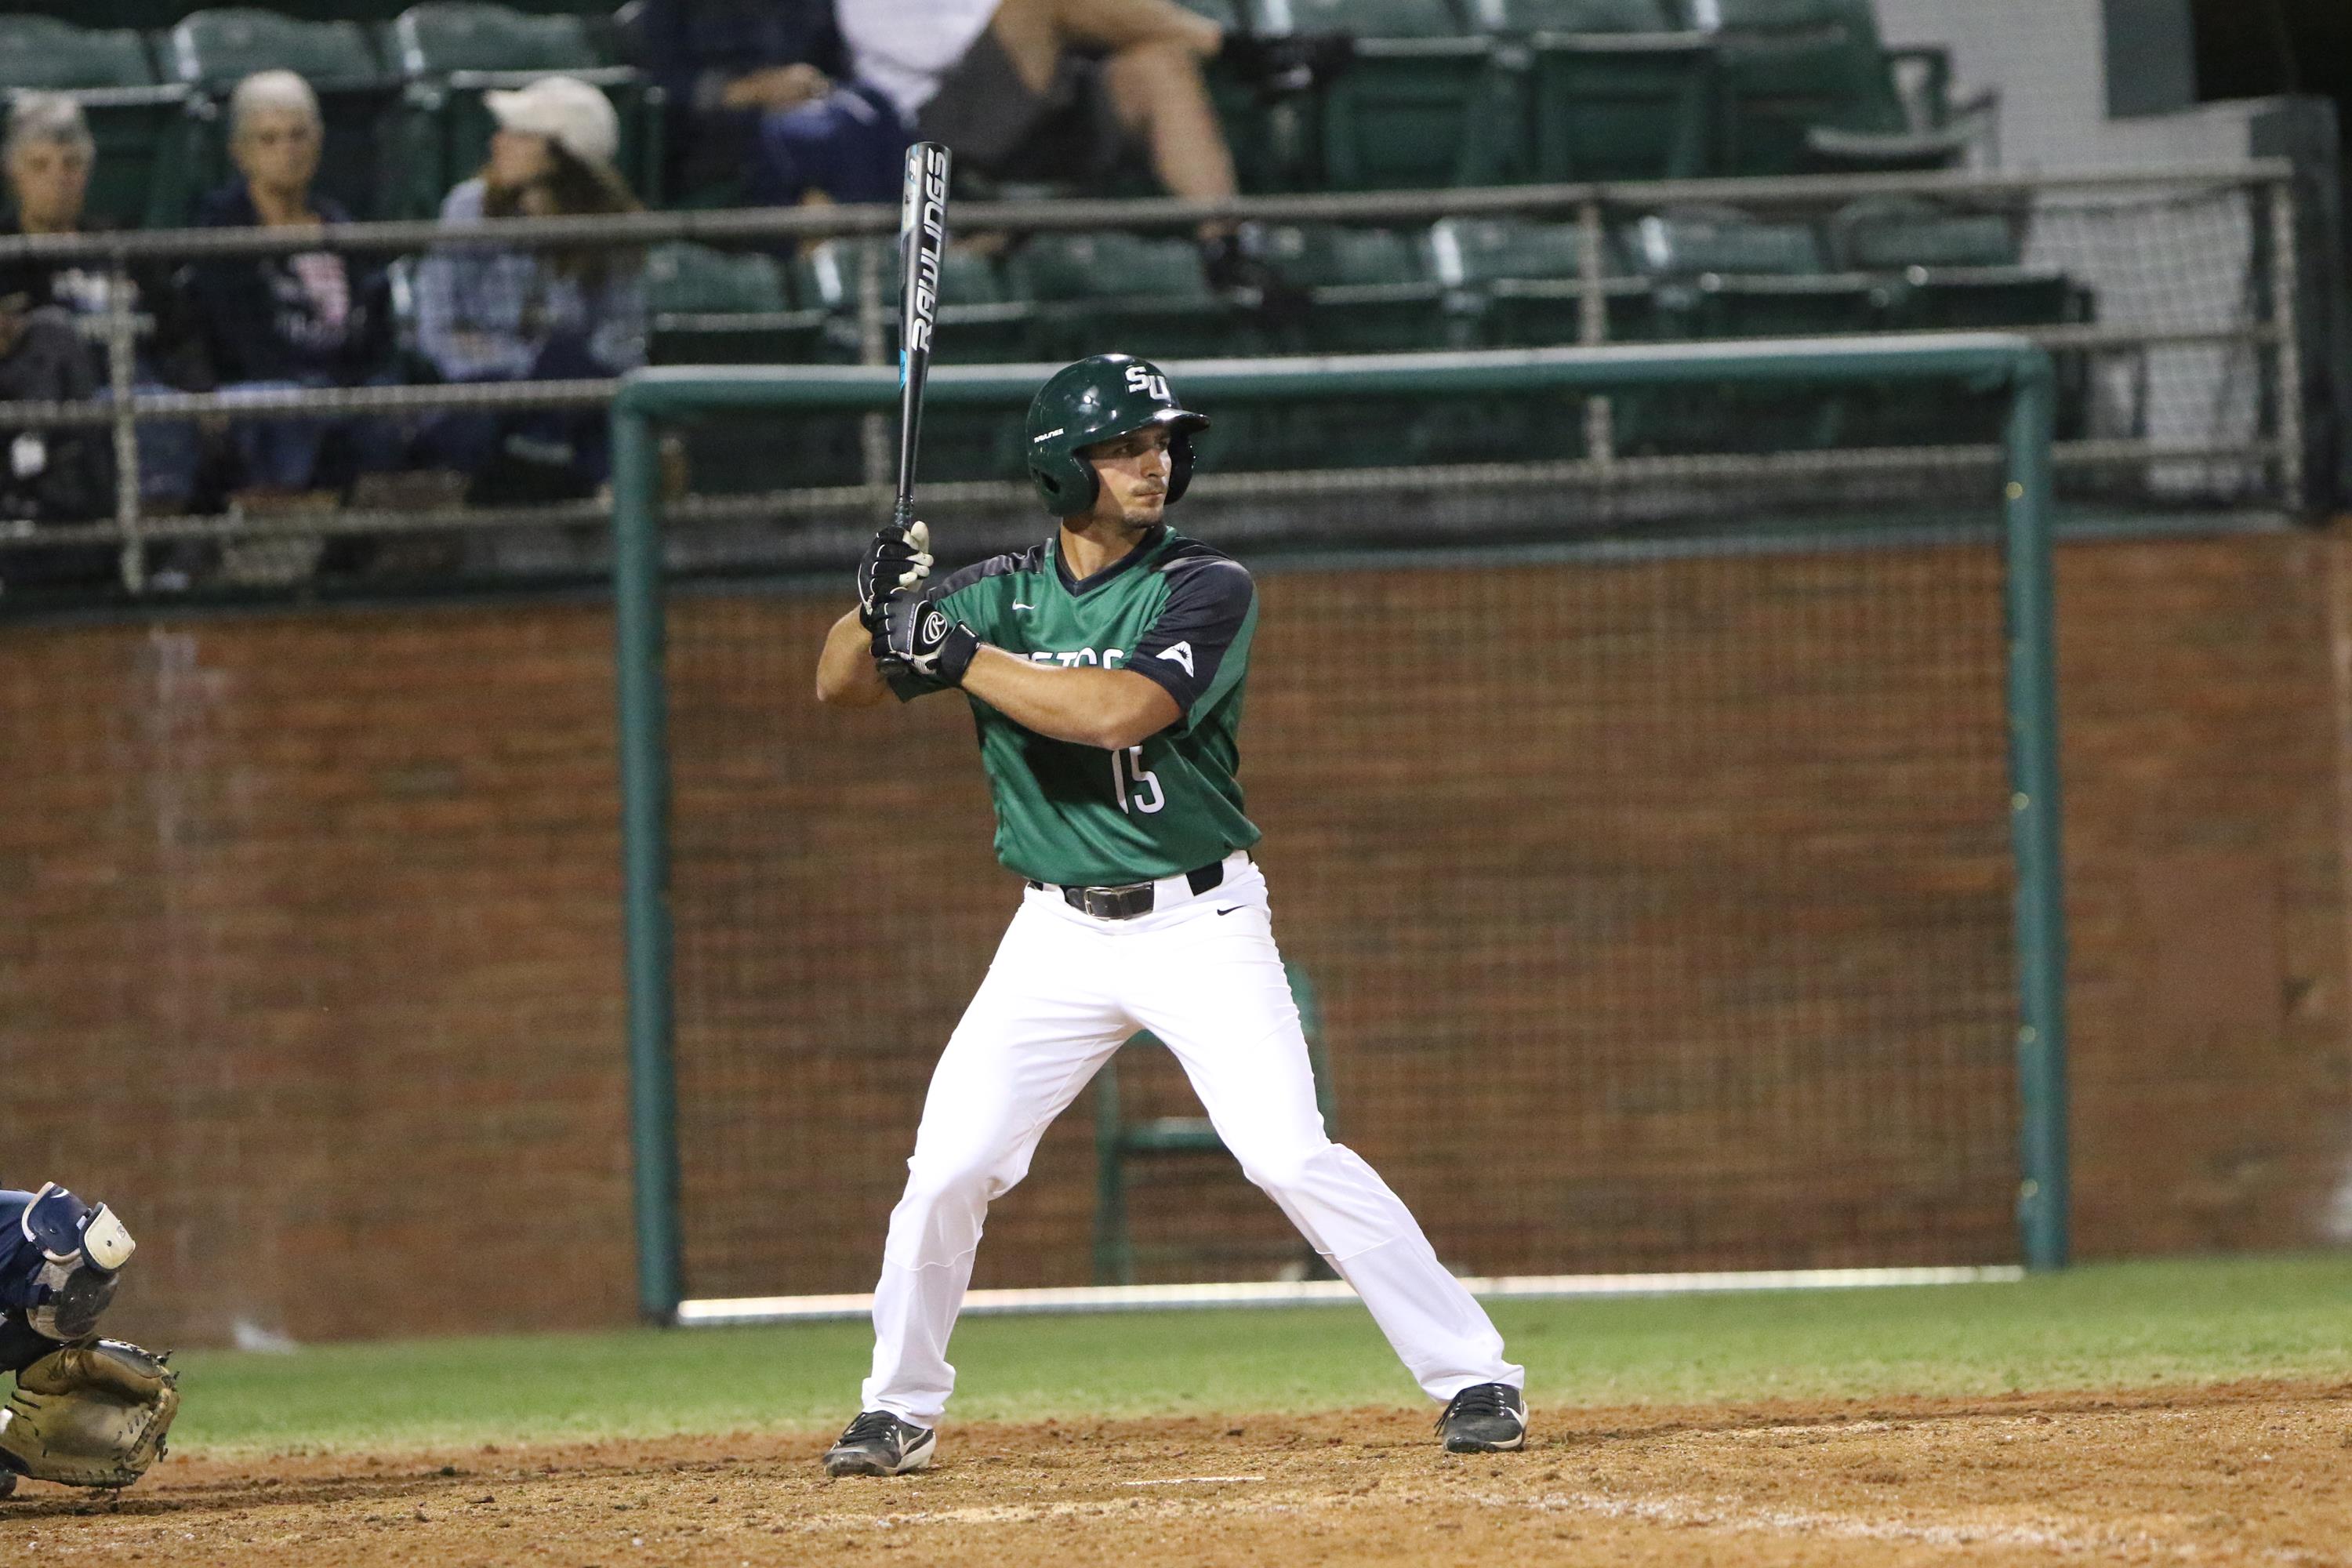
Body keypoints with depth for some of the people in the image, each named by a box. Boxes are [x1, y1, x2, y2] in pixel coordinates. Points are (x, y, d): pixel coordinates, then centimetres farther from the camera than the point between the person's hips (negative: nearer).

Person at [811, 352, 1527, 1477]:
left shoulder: (1206, 589, -9)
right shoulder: (999, 595, 4)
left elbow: (1118, 711, -24)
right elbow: (842, 686, 4)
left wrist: (955, 654, -22)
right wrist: (880, 607, -17)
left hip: (1201, 928, -3)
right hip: (1059, 938, 4)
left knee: (1292, 1156, -15)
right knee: (947, 1169, -3)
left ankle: (1472, 1375, -8)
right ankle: (900, 1411, 16)